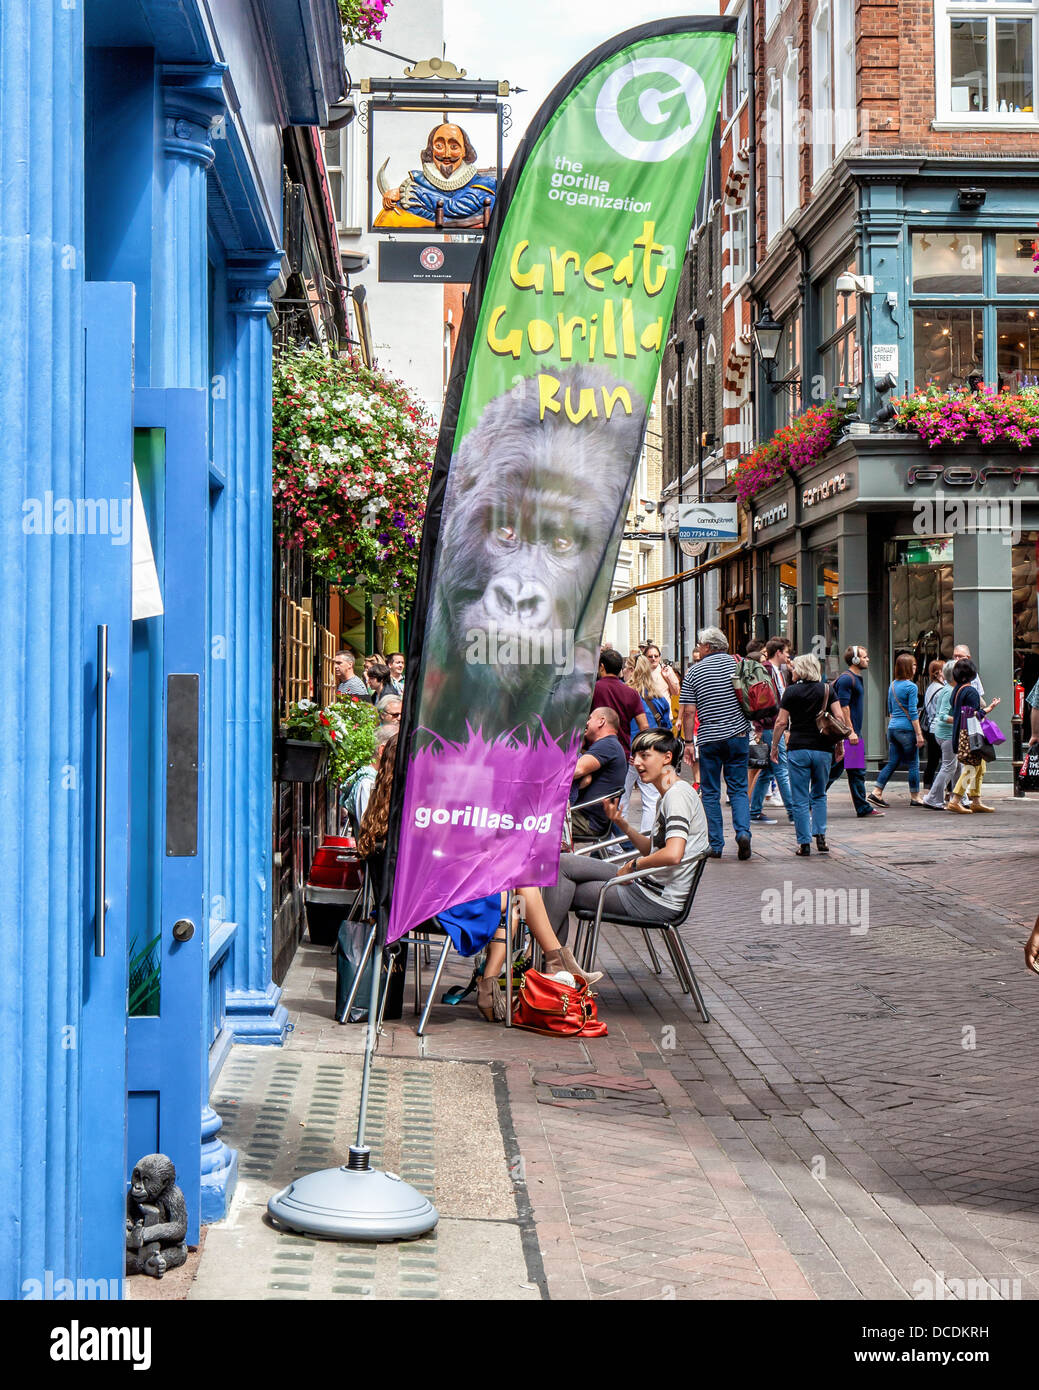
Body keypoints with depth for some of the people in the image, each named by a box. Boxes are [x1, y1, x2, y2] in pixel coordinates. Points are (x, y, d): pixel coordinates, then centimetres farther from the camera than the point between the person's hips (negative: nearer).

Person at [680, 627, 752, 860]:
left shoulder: (694, 671, -2)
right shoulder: (738, 663, 3)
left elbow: (689, 711, -5)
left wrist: (689, 742, 0)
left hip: (709, 739, -2)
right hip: (738, 735, 2)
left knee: (711, 793, 7)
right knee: (738, 789, 9)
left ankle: (716, 845, 7)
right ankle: (743, 830, -13)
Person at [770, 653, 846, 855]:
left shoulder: (792, 691, -1)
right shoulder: (827, 689, 5)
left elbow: (781, 722, -2)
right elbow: (839, 717, -1)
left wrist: (774, 746, 8)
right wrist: (839, 744, 7)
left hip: (798, 749, -2)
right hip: (823, 749, 2)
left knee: (800, 799, 3)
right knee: (819, 795, 19)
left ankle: (804, 843, 1)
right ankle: (820, 836, 7)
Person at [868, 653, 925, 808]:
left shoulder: (892, 685, 10)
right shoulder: (911, 687, -12)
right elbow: (912, 713, -14)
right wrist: (919, 734, -12)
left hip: (892, 727, 7)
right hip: (907, 729, -7)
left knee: (892, 763, 11)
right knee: (913, 764, 3)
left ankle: (876, 792, 4)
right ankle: (915, 797, 9)